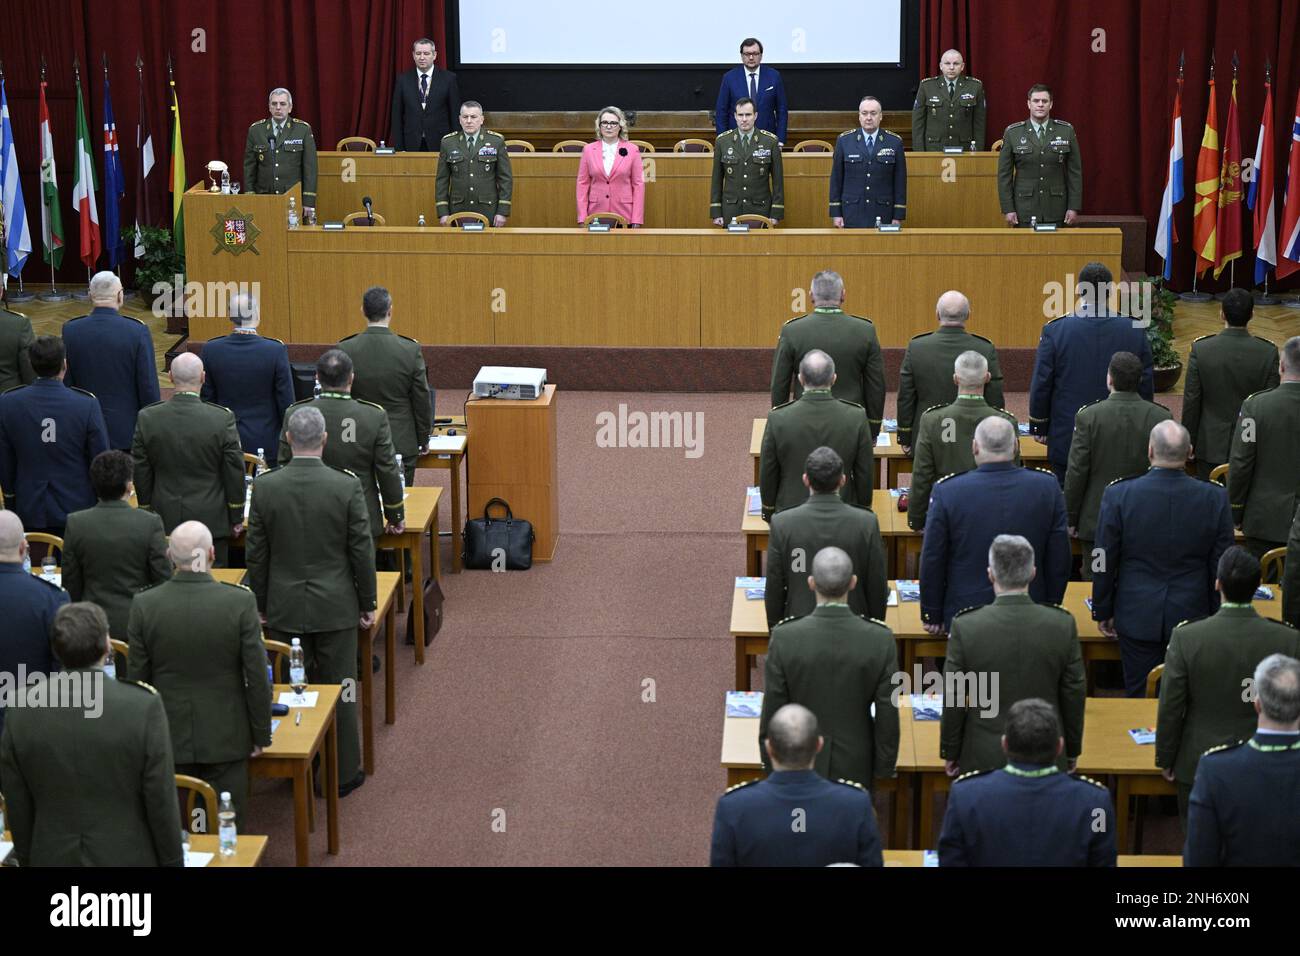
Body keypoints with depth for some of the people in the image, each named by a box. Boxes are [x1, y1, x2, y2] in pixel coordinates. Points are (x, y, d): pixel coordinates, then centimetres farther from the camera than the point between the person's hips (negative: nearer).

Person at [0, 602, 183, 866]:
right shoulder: (144, 707, -15)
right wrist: (171, 862, 1)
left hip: (52, 858, 3)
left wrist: (27, 859, 15)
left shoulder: (21, 714, -6)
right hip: (128, 858, -3)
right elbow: (162, 800, -10)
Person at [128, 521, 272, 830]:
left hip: (169, 739, 1)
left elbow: (137, 678, -1)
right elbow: (257, 676, -10)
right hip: (226, 739, -1)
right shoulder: (241, 601, -15)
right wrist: (261, 735, 3)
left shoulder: (144, 605, -10)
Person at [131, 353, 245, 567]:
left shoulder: (147, 418, -6)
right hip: (211, 520, -2)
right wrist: (237, 518, 7)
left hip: (164, 521, 2)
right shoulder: (223, 419, -12)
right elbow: (234, 472, -4)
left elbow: (140, 472, 3)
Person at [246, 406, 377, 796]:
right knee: (338, 689, 8)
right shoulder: (347, 486, -14)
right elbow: (362, 550, -7)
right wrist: (368, 603, 4)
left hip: (283, 608, 1)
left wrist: (261, 604, 10)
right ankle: (342, 773, 17)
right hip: (335, 606, -1)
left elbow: (257, 552, -1)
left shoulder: (264, 486, -8)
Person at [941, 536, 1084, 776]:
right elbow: (1074, 695, -1)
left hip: (984, 759, -1)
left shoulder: (966, 627, -15)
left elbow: (953, 700, -7)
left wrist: (950, 753, 7)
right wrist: (1071, 753, 13)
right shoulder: (1063, 625, -10)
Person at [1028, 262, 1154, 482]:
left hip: (1067, 439, -1)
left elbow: (1041, 384, -4)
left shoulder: (1055, 330, -10)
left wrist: (1039, 427, 9)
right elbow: (1145, 387, 4)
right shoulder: (1135, 332, -5)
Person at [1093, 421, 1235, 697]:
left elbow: (1105, 563, -5)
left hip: (1137, 618, -1)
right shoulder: (1215, 498, -11)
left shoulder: (1119, 496, -14)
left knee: (1139, 696, 9)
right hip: (1191, 619, 1)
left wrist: (1102, 611, 8)